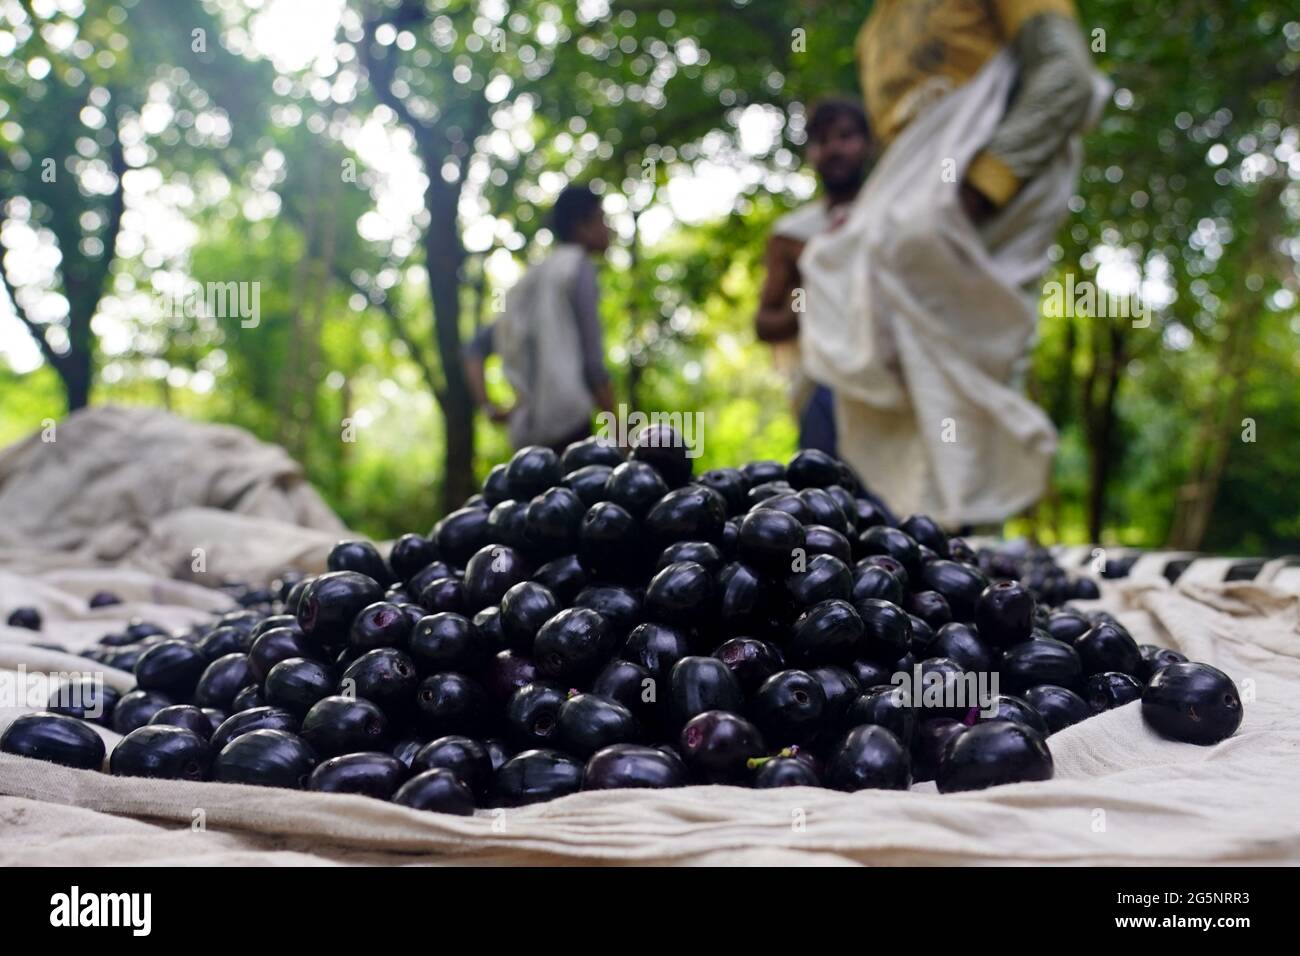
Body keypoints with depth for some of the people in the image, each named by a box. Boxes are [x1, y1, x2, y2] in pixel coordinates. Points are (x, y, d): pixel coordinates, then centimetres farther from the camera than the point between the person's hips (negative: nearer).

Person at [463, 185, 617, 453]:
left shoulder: (532, 276, 25)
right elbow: (592, 362, -7)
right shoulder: (578, 266, 2)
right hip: (567, 424, -8)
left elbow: (476, 348, 24)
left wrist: (487, 407, 14)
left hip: (525, 430, 8)